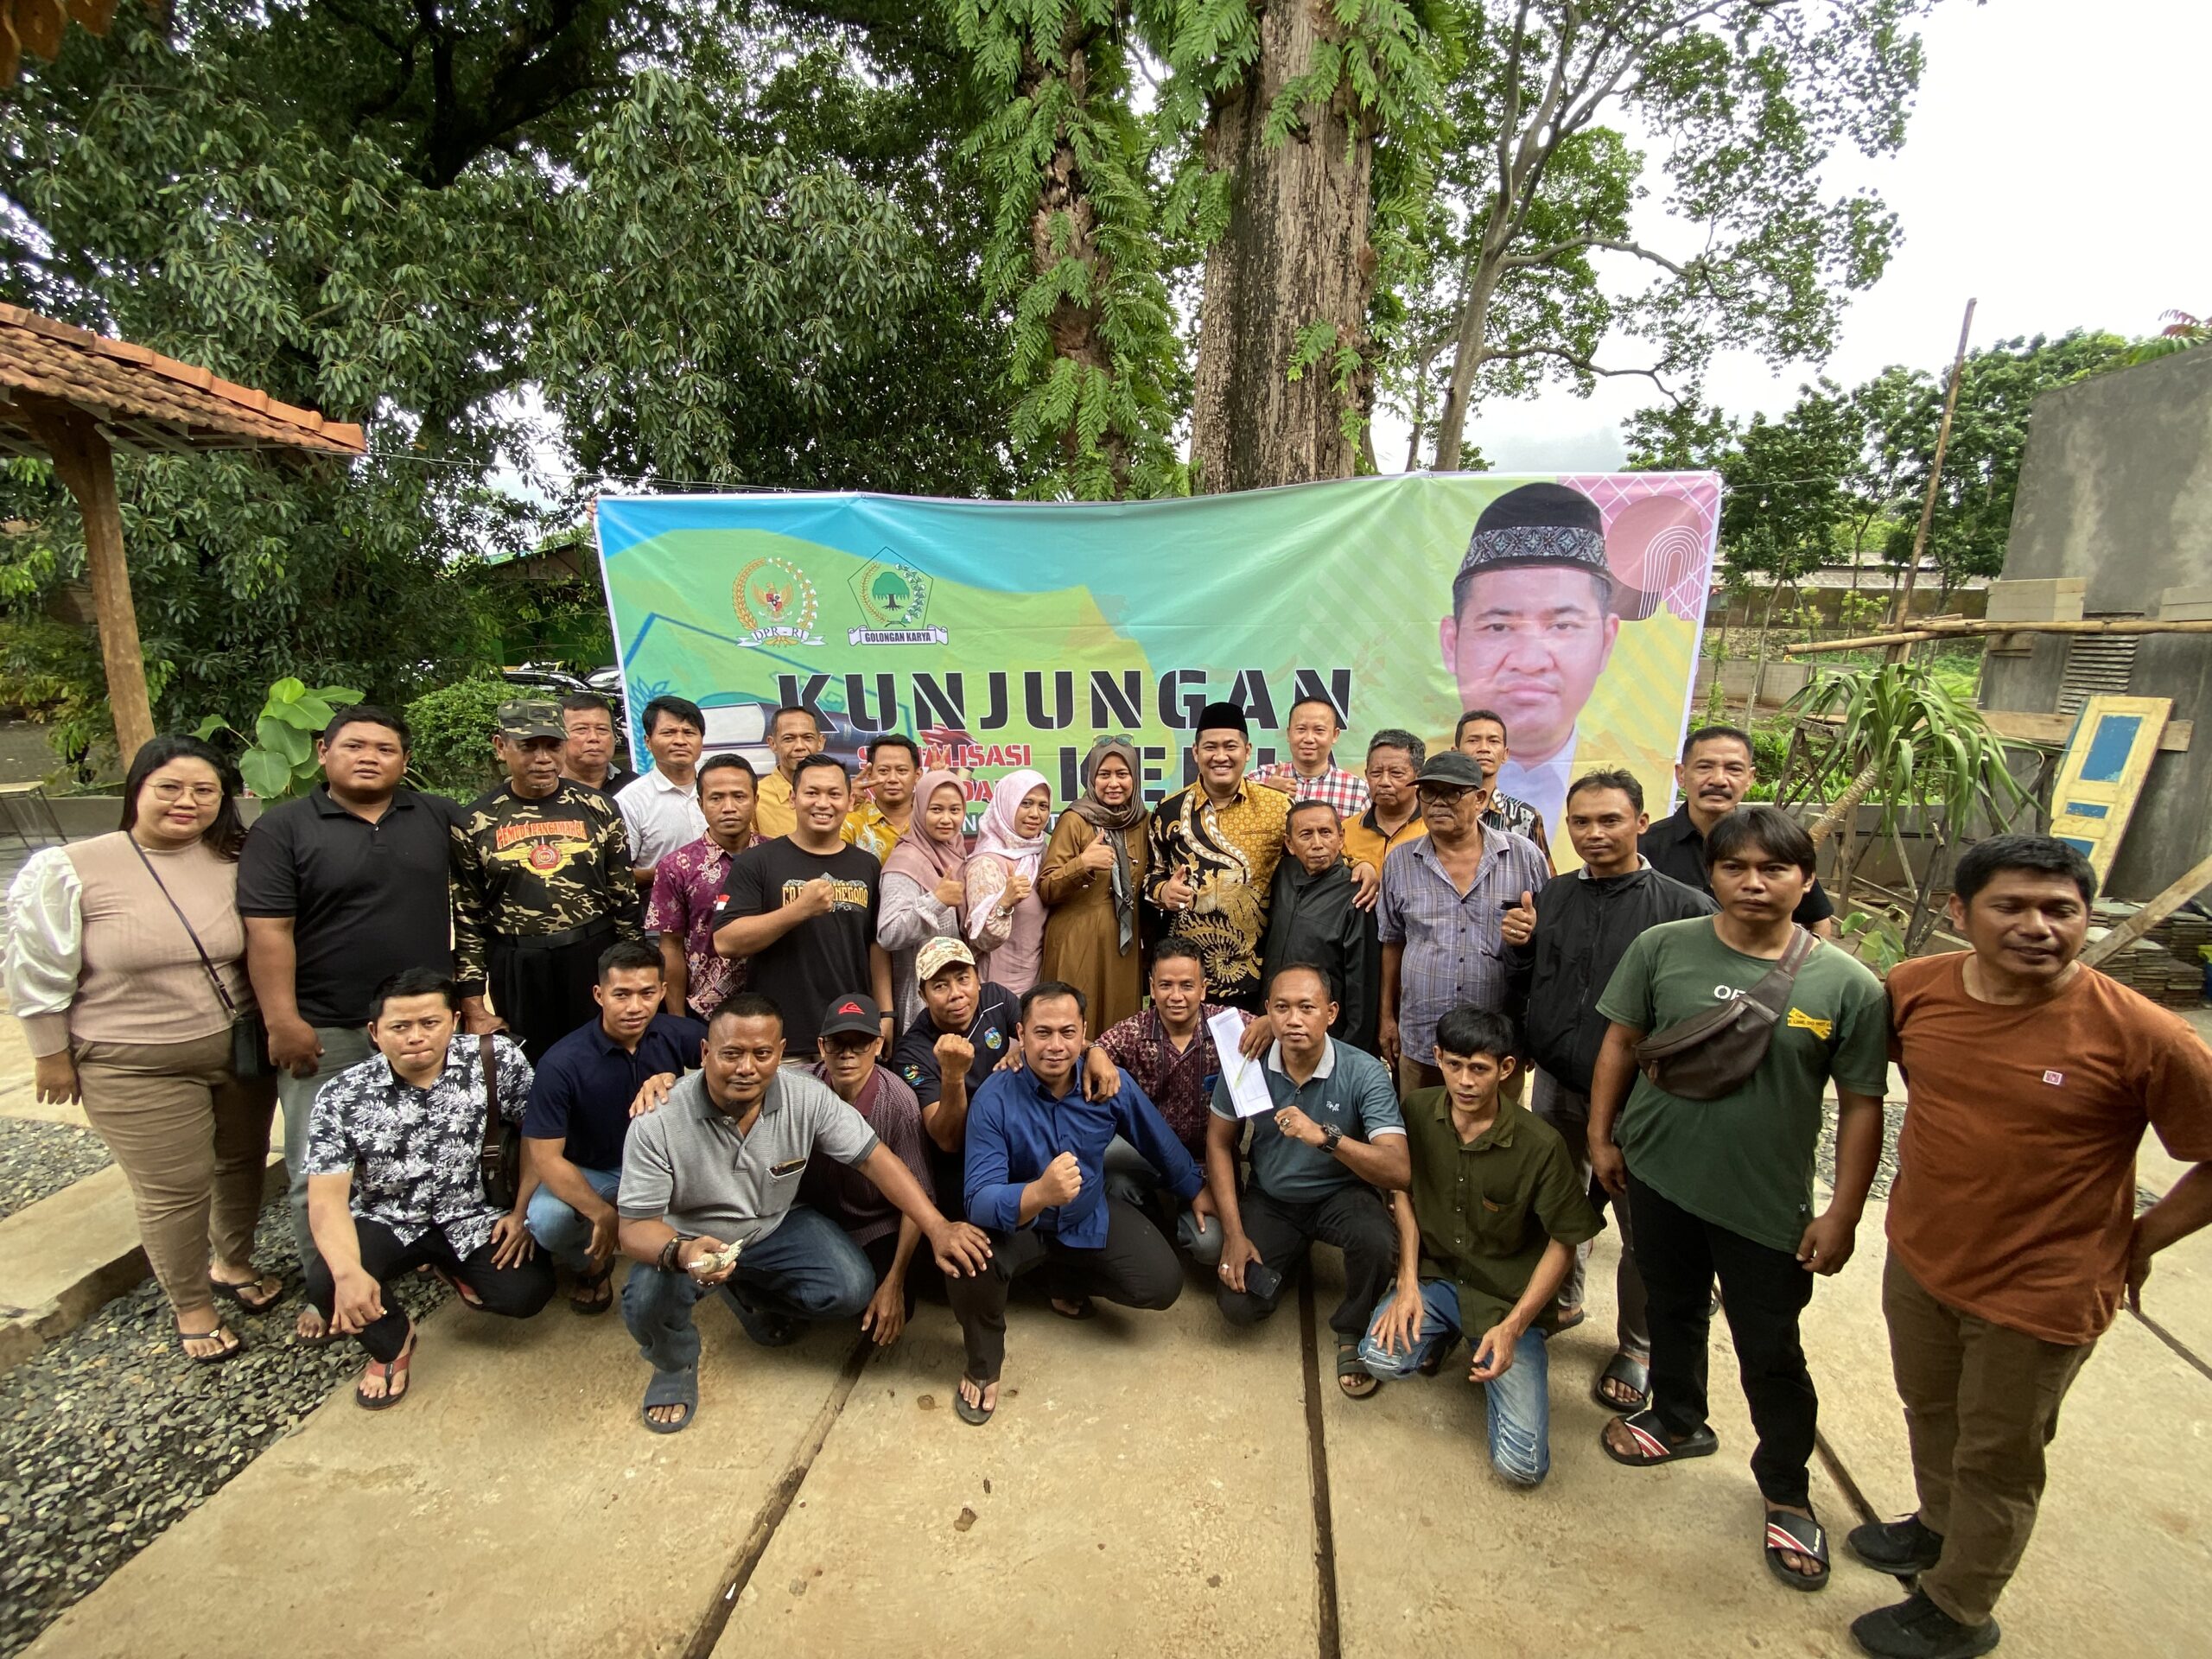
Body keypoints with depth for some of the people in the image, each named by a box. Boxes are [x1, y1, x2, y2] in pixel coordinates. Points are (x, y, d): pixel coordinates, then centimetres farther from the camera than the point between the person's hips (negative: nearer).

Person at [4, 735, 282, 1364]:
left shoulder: (235, 864, -4)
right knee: (175, 1190, 5)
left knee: (243, 1162, 17)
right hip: (138, 1068, -3)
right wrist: (52, 1056, 0)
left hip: (240, 1050, 3)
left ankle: (233, 1264, 43)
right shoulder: (68, 870, -11)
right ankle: (191, 1307, 27)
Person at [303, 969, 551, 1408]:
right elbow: (327, 1198, -17)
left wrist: (523, 1211, -8)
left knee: (529, 1291, -18)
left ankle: (454, 1270, 20)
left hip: (472, 1215, 0)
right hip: (386, 1221, 0)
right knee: (326, 1284, -27)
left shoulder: (497, 1059, -15)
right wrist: (349, 1272, -34)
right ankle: (393, 1342, 9)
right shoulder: (341, 1097, -13)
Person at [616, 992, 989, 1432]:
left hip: (776, 1226, 2)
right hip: (689, 1239, -2)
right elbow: (636, 1226, -23)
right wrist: (680, 1252, -47)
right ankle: (675, 1366, 7)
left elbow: (873, 1157, -18)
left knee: (853, 1289, -18)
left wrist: (937, 1228, -26)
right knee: (647, 1301, -31)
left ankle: (749, 1294, 14)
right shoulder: (658, 1123, -27)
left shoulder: (806, 1098, -21)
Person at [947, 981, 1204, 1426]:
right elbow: (980, 1200, -37)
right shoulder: (995, 1098, -28)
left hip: (1091, 1217, 3)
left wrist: (1195, 1191, 16)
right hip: (1018, 1222, -3)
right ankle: (984, 1363, 1)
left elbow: (1158, 1142, 2)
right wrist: (1039, 1194, -57)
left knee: (1163, 1284, -12)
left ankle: (1070, 1283, 20)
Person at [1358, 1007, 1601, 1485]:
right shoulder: (1417, 1113, -9)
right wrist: (1407, 1283, -7)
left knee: (1521, 1465, -12)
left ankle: (1520, 1345, 18)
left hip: (1508, 1296, -2)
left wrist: (1513, 1326, -15)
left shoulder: (1540, 1145, -18)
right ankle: (1441, 1333, 9)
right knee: (1382, 1359, -27)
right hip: (1436, 1275, 2)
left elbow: (1564, 1242, -8)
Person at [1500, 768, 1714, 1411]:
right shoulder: (1551, 897, 3)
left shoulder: (1683, 908, -12)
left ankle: (1636, 1348, 33)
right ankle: (1562, 1301, 46)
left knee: (1643, 1230, 11)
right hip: (1556, 1085, 4)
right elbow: (1525, 995, 8)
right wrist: (1518, 949, -9)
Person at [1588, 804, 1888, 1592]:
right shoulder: (1662, 948, -9)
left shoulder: (1848, 986, -12)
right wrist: (1601, 1135, 2)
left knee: (1771, 1353, 12)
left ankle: (1787, 1491, 38)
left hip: (1769, 1205, -2)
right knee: (1672, 1309, 23)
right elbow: (1621, 1041, 1)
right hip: (1658, 1175, 2)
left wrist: (1843, 1214, -4)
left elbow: (1861, 1105, -5)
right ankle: (1678, 1420, 49)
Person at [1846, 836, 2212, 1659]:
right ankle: (1938, 1526, 55)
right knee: (1929, 1411, 27)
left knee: (1996, 1461, 17)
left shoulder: (2139, 1035, -23)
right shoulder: (1912, 989, -11)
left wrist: (2138, 1240, -7)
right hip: (1918, 1258, 4)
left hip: (2040, 1295, -4)